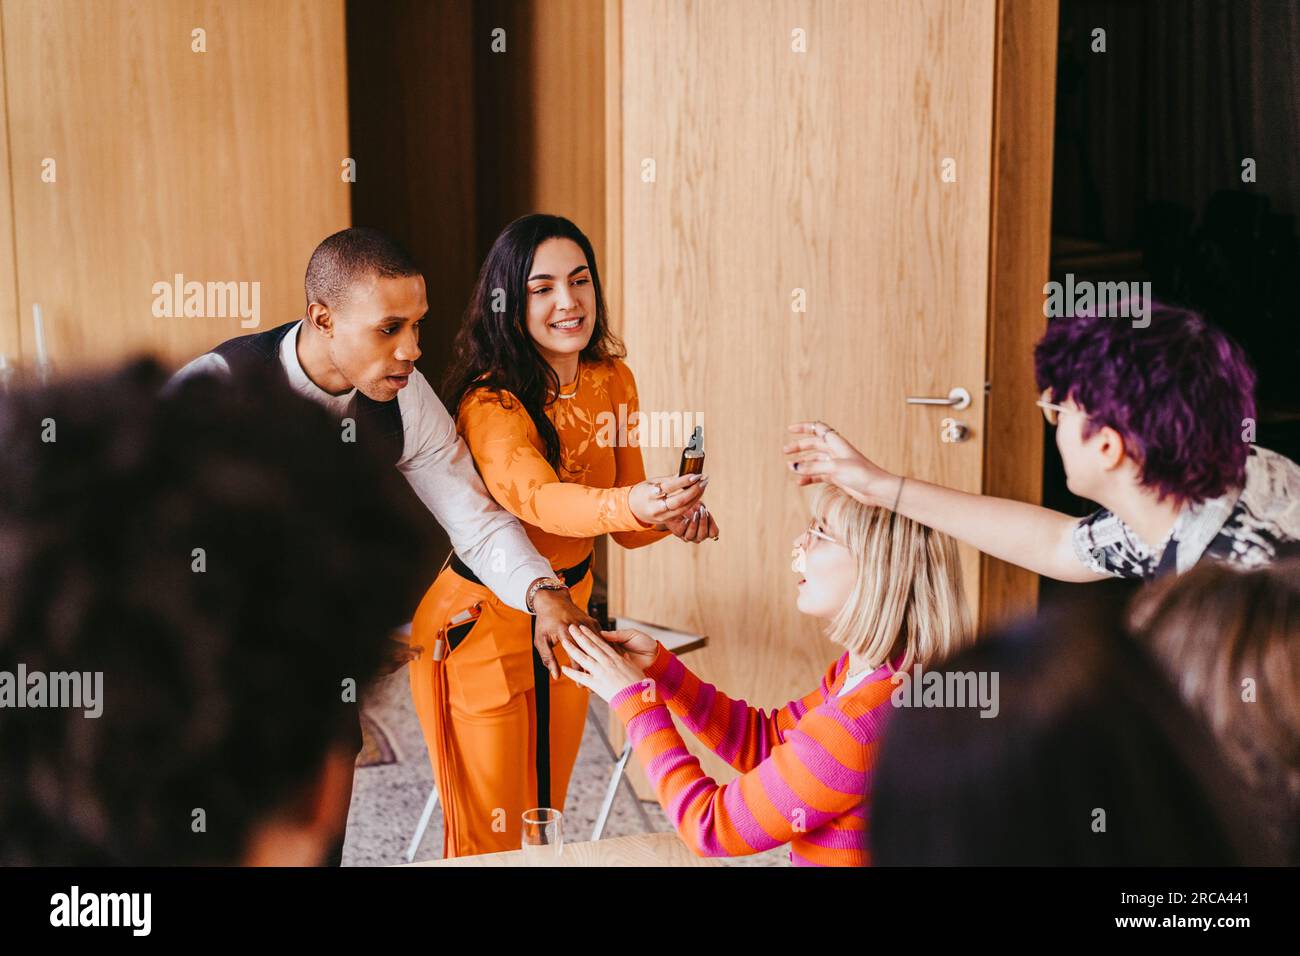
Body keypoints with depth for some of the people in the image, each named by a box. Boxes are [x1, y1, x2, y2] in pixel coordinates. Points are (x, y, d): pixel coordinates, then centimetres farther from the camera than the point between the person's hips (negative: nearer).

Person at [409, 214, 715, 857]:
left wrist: (673, 515, -23)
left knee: (547, 816, 20)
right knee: (490, 838, 4)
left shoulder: (613, 381, -3)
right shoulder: (490, 404, -23)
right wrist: (629, 505, -62)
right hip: (482, 623, -6)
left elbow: (625, 529, -1)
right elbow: (535, 497, -43)